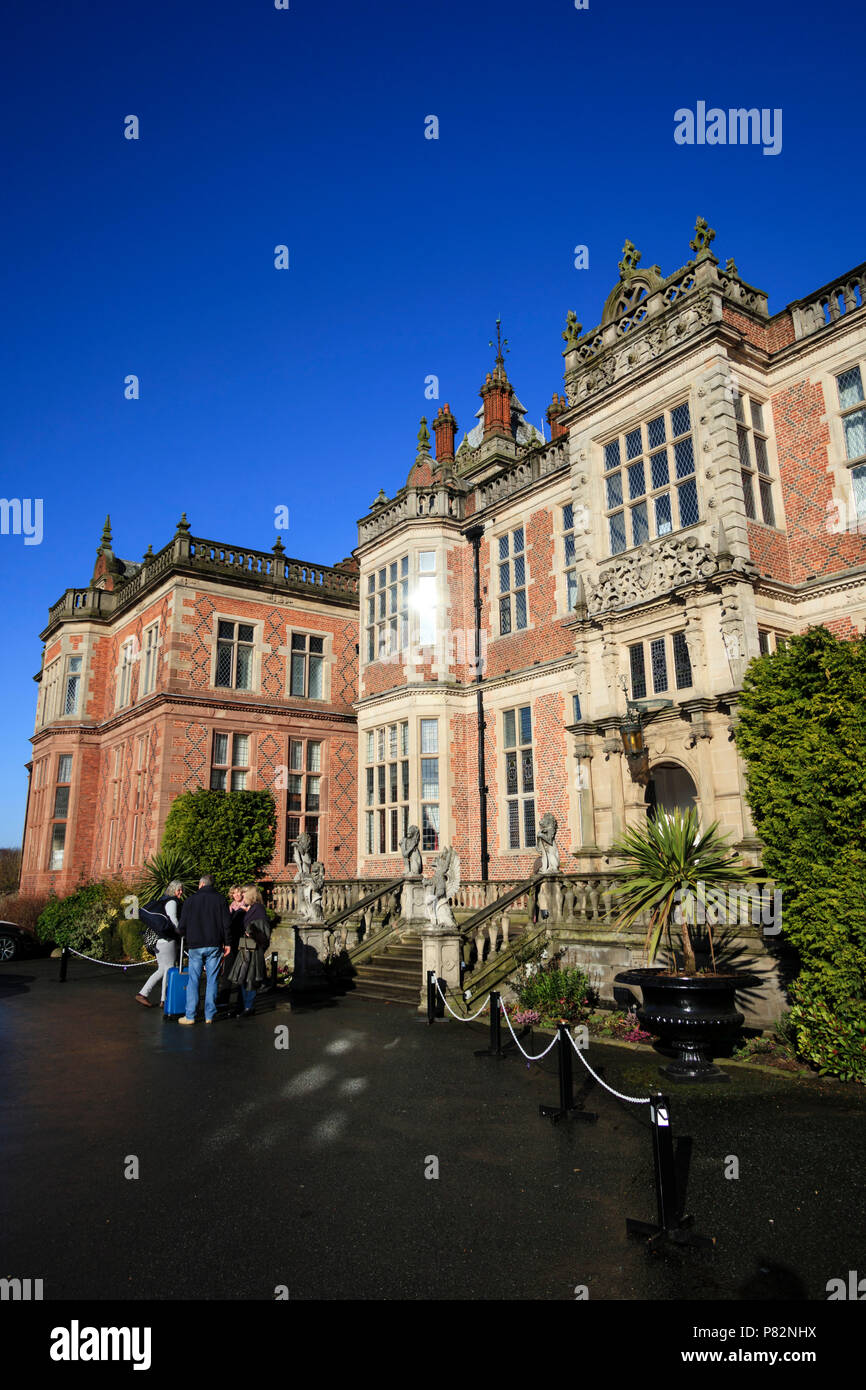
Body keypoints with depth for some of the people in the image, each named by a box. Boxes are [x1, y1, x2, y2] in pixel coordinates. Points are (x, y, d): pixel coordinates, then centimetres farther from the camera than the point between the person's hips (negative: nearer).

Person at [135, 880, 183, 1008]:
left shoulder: (162, 900, 18)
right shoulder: (172, 902, -10)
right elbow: (173, 921, -18)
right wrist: (181, 933, -5)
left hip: (159, 939, 9)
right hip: (167, 940, -9)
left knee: (162, 970, 14)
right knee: (169, 969, -1)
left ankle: (143, 994, 10)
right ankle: (165, 1000, 5)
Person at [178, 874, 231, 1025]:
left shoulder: (190, 900, 3)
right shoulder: (220, 899, 2)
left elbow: (182, 926, 3)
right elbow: (227, 924, -2)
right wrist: (227, 943, 4)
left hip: (195, 946, 0)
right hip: (214, 945, 0)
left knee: (193, 980, 5)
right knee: (212, 980, 5)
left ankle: (190, 1016, 5)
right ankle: (209, 1015, 7)